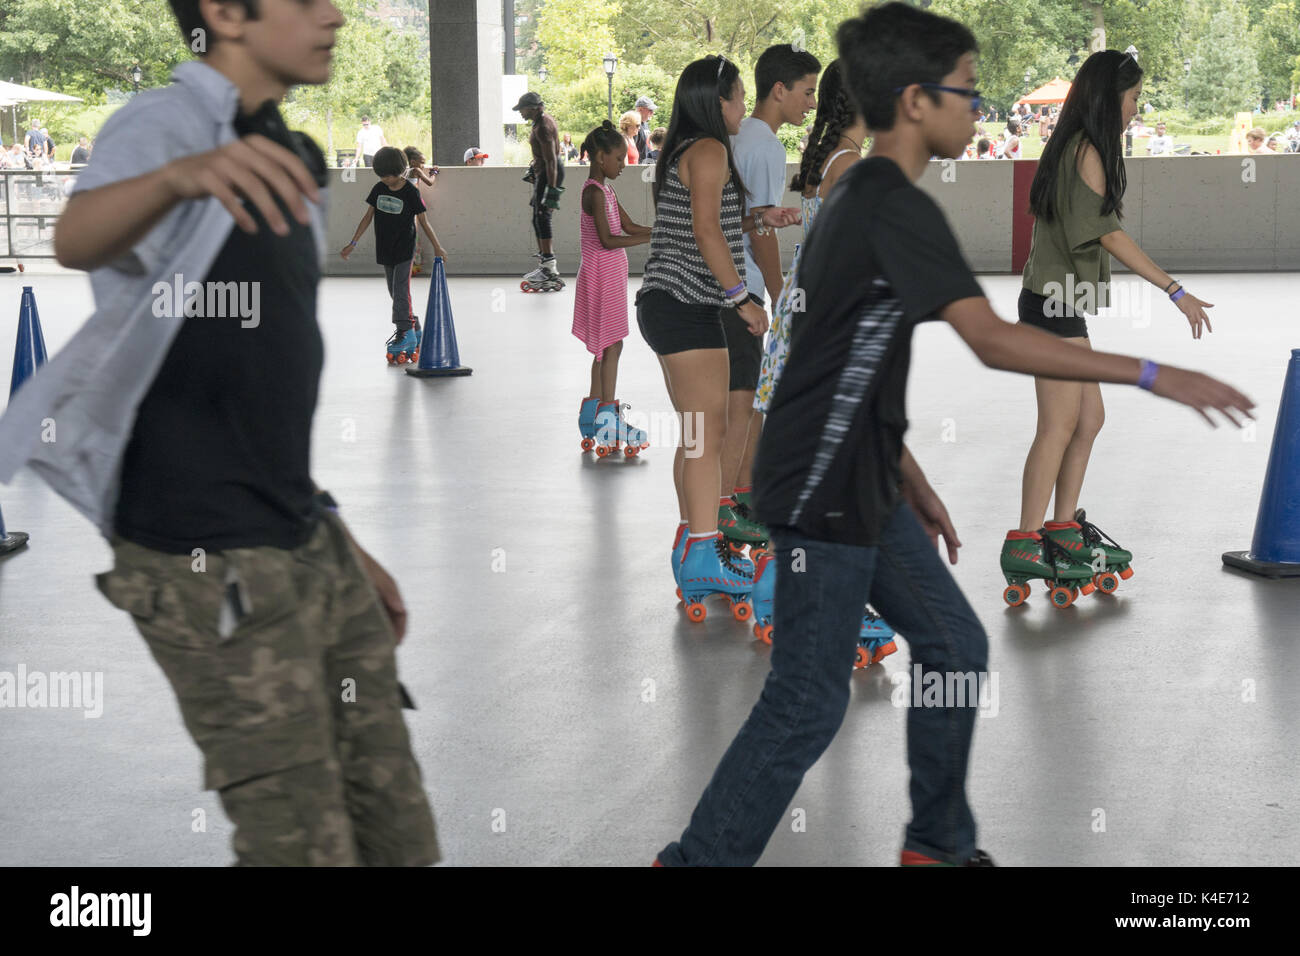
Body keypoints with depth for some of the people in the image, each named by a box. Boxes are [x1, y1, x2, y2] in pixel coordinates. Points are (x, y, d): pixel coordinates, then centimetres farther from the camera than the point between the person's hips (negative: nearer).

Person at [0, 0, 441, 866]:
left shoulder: (279, 163, 16)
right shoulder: (166, 122, -9)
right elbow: (78, 239, -34)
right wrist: (184, 174, -54)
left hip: (306, 547, 8)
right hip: (210, 568, -8)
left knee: (400, 838, 9)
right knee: (307, 848, -8)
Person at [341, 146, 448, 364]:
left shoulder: (410, 192, -11)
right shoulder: (378, 190, 3)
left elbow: (423, 222, -4)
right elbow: (368, 216, 8)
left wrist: (437, 247, -1)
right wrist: (353, 243, 6)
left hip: (404, 248, -6)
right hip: (385, 250, 6)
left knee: (401, 291, -13)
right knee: (395, 293, 9)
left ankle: (404, 332, -12)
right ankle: (414, 328, 19)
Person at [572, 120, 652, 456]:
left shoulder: (605, 191, 15)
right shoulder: (595, 192, -16)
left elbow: (629, 226, 15)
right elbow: (607, 239, -23)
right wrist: (652, 238, -22)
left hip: (612, 272, 10)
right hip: (601, 273, -10)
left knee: (603, 346, 12)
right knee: (611, 344, -8)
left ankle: (593, 414, 17)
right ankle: (608, 416, -6)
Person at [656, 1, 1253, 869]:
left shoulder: (862, 198, 12)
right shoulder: (898, 207, -19)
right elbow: (995, 342, -28)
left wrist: (911, 481, 20)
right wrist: (1152, 374, -24)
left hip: (861, 485, 10)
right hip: (821, 492, -10)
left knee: (955, 648, 15)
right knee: (810, 701, -4)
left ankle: (940, 845, 26)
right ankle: (698, 857, 7)